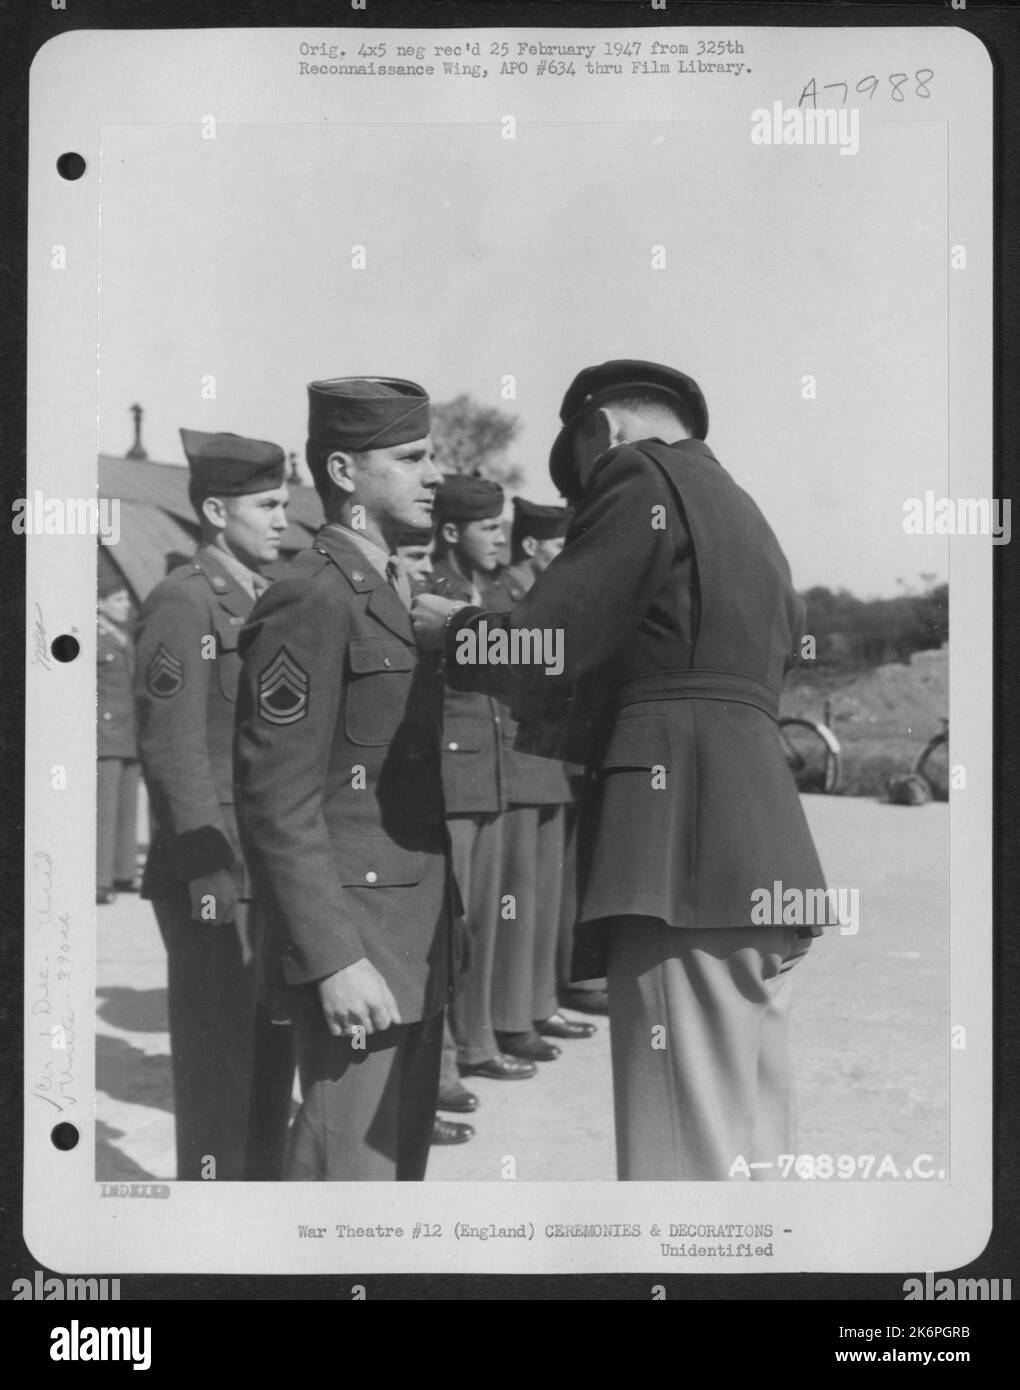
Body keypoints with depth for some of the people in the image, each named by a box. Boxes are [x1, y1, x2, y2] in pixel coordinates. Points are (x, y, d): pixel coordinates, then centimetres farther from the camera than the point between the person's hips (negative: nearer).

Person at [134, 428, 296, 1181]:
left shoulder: (270, 602, 16)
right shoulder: (182, 603, -10)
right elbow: (172, 752, -16)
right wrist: (209, 879, -19)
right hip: (216, 877, -8)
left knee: (273, 1056, 14)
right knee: (218, 1057, -1)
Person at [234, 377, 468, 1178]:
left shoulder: (389, 594, 16)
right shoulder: (311, 601, -13)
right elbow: (278, 802, -18)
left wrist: (436, 936, 16)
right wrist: (334, 959, -22)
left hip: (413, 941, 10)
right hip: (357, 941, -9)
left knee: (400, 1163, 15)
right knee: (348, 1171, -5)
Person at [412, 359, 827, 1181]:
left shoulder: (645, 474, 1)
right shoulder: (743, 517, 28)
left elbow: (538, 653, -7)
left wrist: (448, 627, 13)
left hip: (686, 855, -9)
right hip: (755, 862, 9)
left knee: (685, 1159, -11)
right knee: (745, 1157, 10)